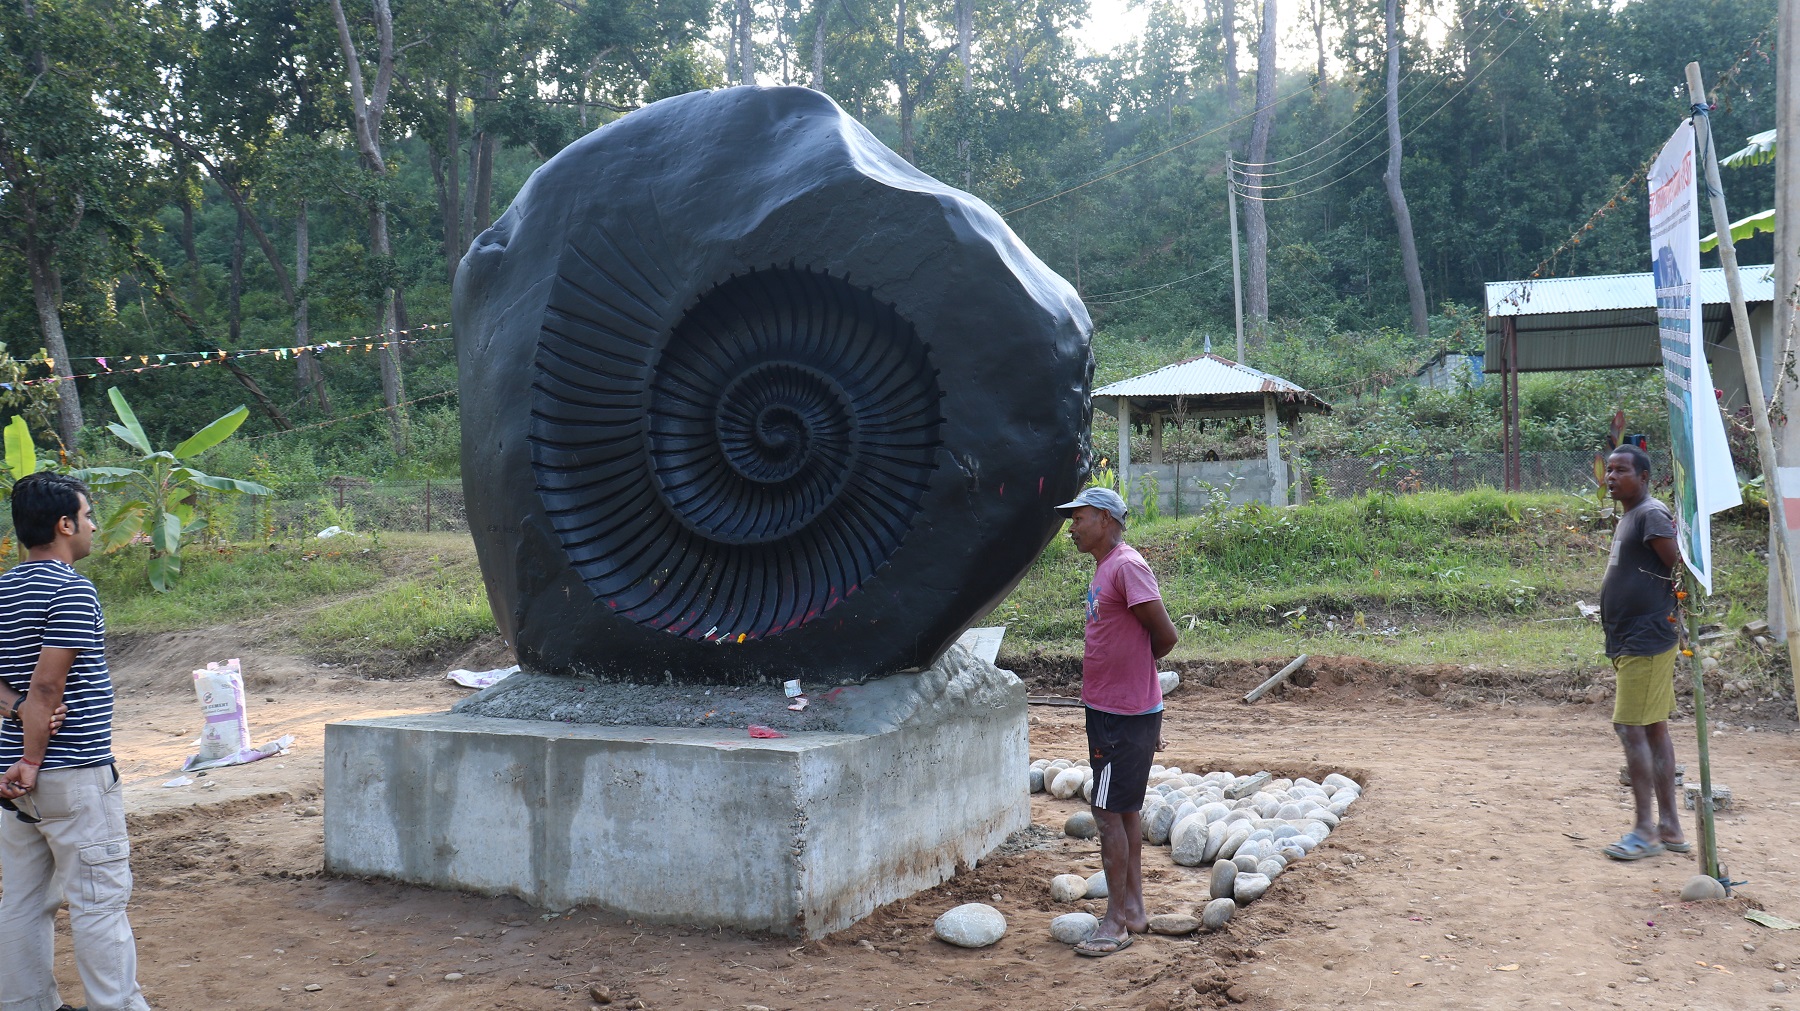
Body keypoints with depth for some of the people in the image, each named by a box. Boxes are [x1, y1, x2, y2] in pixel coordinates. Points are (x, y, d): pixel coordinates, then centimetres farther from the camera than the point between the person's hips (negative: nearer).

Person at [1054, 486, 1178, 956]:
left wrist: (1131, 664, -2)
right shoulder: (1103, 569, 13)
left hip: (1125, 715, -10)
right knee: (1124, 809, 15)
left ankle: (1116, 922, 3)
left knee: (1108, 811, -5)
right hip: (1109, 708, 10)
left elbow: (1166, 636, -17)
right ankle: (1134, 908, 25)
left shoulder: (1127, 566, -17)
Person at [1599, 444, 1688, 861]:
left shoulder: (1652, 515, -13)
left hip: (1646, 642, -10)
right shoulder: (1628, 518, 17)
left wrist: (1674, 611, -10)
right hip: (1632, 642, 10)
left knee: (1630, 727, -9)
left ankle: (1646, 830, -4)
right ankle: (1670, 827, 19)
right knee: (1654, 730, 12)